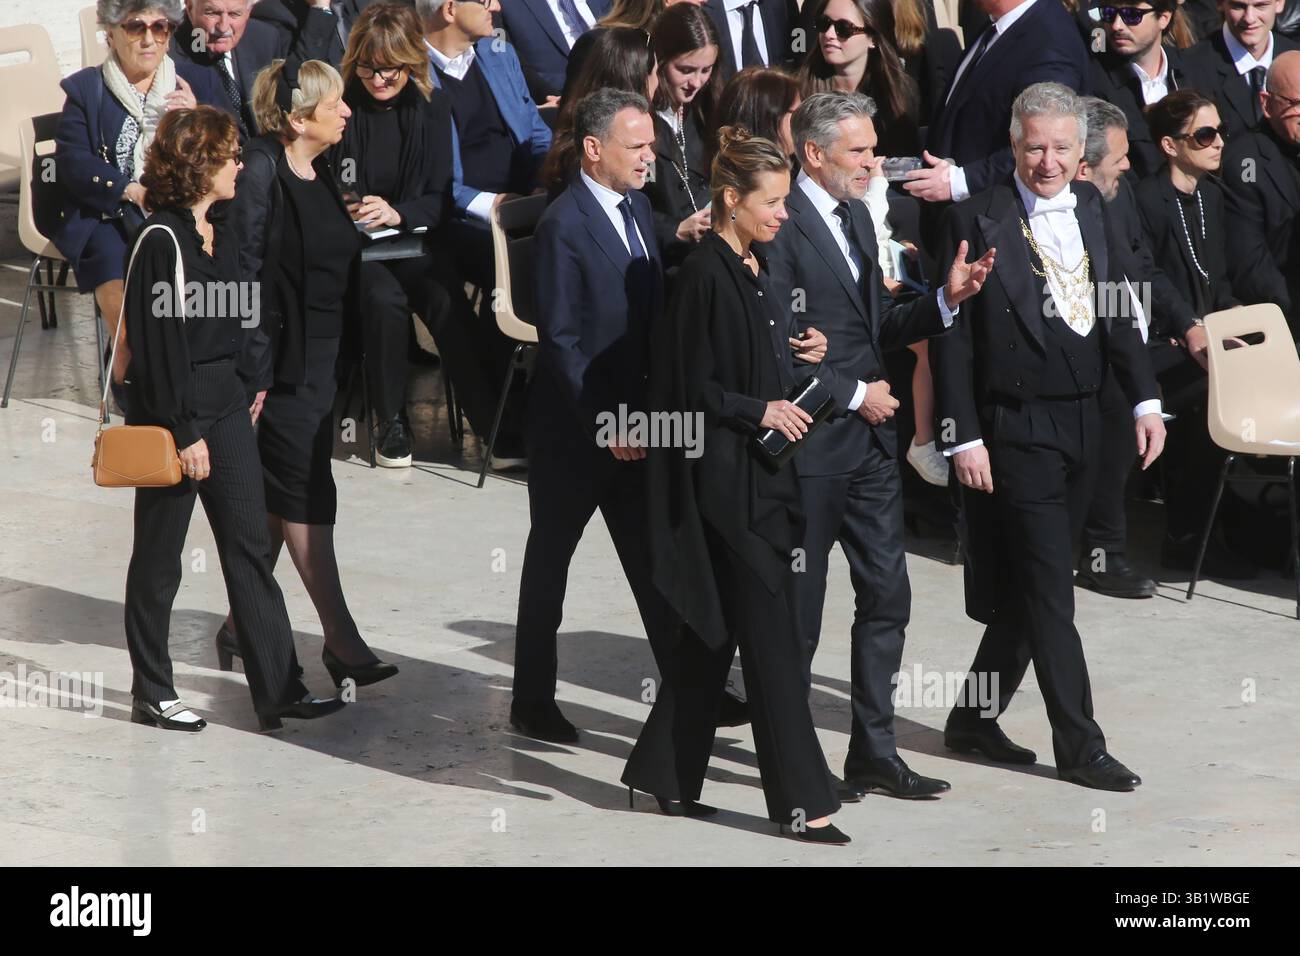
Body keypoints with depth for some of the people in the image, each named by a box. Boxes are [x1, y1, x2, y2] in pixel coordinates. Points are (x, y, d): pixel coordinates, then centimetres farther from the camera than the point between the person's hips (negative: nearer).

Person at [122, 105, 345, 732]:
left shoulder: (221, 233, 10)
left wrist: (250, 388, 12)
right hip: (172, 414, -8)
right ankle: (151, 696, 13)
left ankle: (278, 690, 5)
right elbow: (158, 342, -17)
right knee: (159, 557, 4)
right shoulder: (162, 240, -16)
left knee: (250, 549, 5)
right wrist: (185, 432, -17)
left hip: (226, 406, 8)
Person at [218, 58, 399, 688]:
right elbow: (246, 271, -17)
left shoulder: (320, 174, 11)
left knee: (279, 499, 13)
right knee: (306, 499, -5)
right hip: (281, 361, -9)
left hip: (320, 357, 9)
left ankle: (242, 624, 22)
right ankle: (341, 642, -3)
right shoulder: (260, 174, -15)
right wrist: (253, 370, -19)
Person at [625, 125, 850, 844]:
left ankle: (663, 773, 23)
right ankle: (801, 799, -3)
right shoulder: (706, 274, -16)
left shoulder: (752, 268, 11)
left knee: (712, 630, 14)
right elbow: (691, 388, -16)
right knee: (770, 632, -7)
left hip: (755, 476, 9)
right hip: (721, 479, -9)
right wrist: (760, 411, -15)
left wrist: (795, 354, 8)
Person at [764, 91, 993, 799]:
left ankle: (873, 752, 14)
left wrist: (945, 300, 1)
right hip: (810, 446, -8)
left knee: (886, 595, 7)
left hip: (870, 442, 8)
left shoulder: (855, 217, 14)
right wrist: (854, 394, -14)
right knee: (799, 606, 3)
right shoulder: (782, 228, -14)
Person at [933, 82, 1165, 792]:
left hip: (1081, 424, 7)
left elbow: (1113, 309, 15)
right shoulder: (978, 221, -9)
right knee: (1051, 593, -5)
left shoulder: (1089, 208, 10)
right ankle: (1079, 746, 0)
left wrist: (1144, 399, 6)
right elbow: (952, 339, -9)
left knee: (1028, 592, 12)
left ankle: (974, 720, 25)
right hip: (1016, 431, -7)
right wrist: (964, 437, -13)